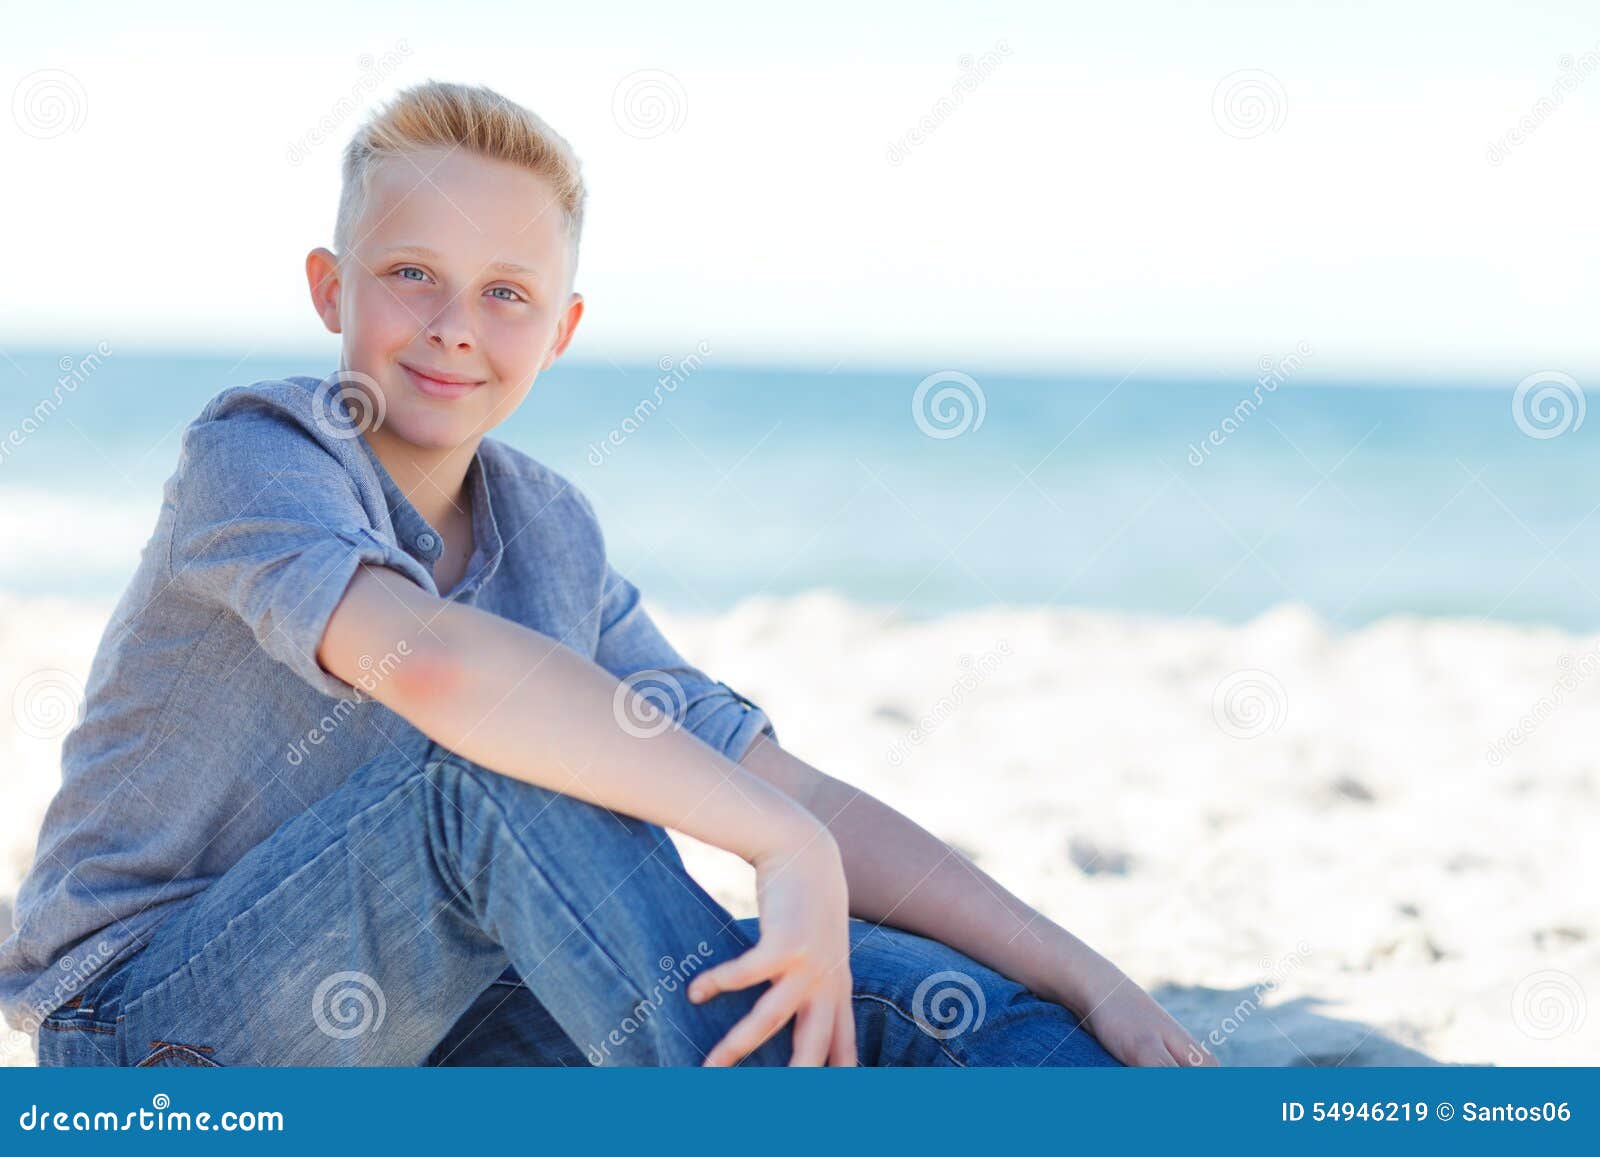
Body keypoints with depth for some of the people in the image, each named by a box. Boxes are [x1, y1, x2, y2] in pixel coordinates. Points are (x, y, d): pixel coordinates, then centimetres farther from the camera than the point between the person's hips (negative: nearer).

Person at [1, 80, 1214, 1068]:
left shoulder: (550, 535, 4)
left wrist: (1084, 979, -9)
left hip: (404, 1041, 6)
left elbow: (794, 791, 0)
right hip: (161, 1036, -6)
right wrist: (784, 843, -40)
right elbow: (431, 660, -38)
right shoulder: (257, 454, -16)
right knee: (505, 764, -32)